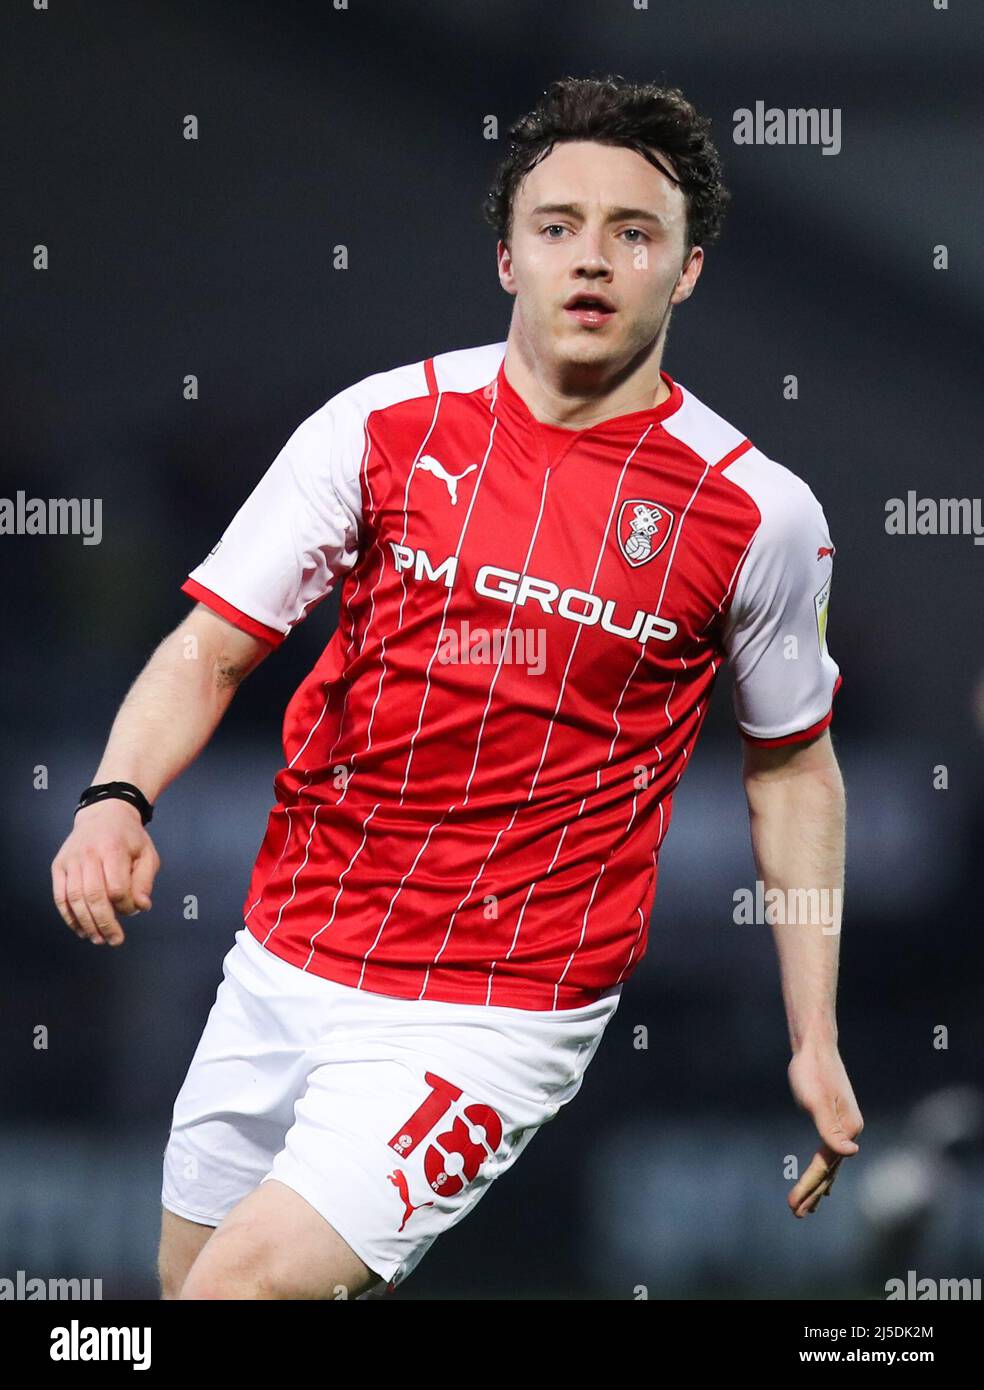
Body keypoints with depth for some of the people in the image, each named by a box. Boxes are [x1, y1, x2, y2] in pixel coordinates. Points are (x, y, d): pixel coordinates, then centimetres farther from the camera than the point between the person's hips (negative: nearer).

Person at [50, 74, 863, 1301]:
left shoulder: (760, 515, -5)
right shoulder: (380, 426, -2)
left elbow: (792, 766, 9)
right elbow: (210, 648, 1)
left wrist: (815, 1044, 7)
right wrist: (116, 799, -19)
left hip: (497, 1017, -4)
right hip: (280, 966, 4)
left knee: (249, 1282, -20)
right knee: (186, 1284, 14)